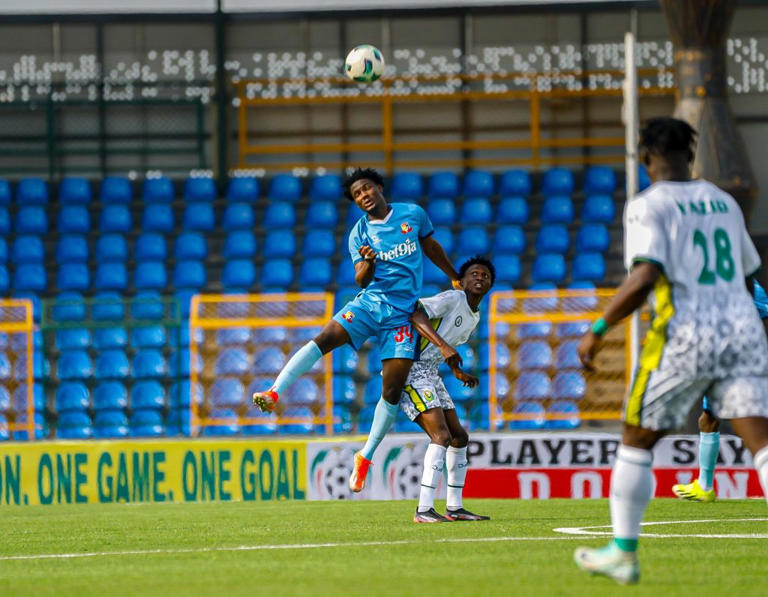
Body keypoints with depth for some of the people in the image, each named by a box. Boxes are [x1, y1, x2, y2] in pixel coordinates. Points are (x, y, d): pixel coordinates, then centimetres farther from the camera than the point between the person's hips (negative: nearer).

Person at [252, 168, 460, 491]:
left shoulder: (413, 214, 6)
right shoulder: (360, 233, 6)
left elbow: (431, 246, 22)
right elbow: (362, 281, 1)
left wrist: (455, 278, 30)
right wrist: (367, 263, -21)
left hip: (402, 312, 0)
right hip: (369, 303, 0)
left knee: (393, 388, -8)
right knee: (324, 339, -26)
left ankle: (366, 455, 3)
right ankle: (274, 393, -35)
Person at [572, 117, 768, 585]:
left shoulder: (649, 207, -4)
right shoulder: (723, 202, 16)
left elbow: (643, 280, -18)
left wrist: (599, 330, -9)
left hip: (685, 337, -5)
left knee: (636, 440, 14)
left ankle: (622, 552, 20)